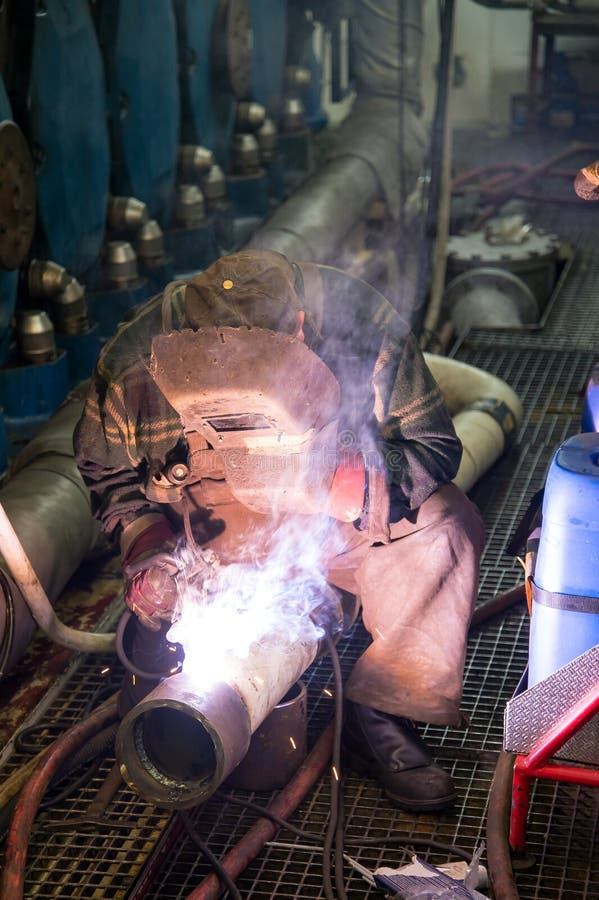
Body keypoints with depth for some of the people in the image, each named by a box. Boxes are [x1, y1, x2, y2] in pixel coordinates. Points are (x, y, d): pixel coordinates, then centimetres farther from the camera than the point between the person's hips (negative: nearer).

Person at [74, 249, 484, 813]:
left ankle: (379, 715, -18)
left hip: (340, 521, 1)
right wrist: (144, 548, -21)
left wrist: (343, 480, -37)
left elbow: (434, 447, -17)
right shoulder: (134, 365, -24)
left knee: (445, 527, -27)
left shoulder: (361, 323, -28)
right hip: (208, 537, 0)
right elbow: (106, 472, -2)